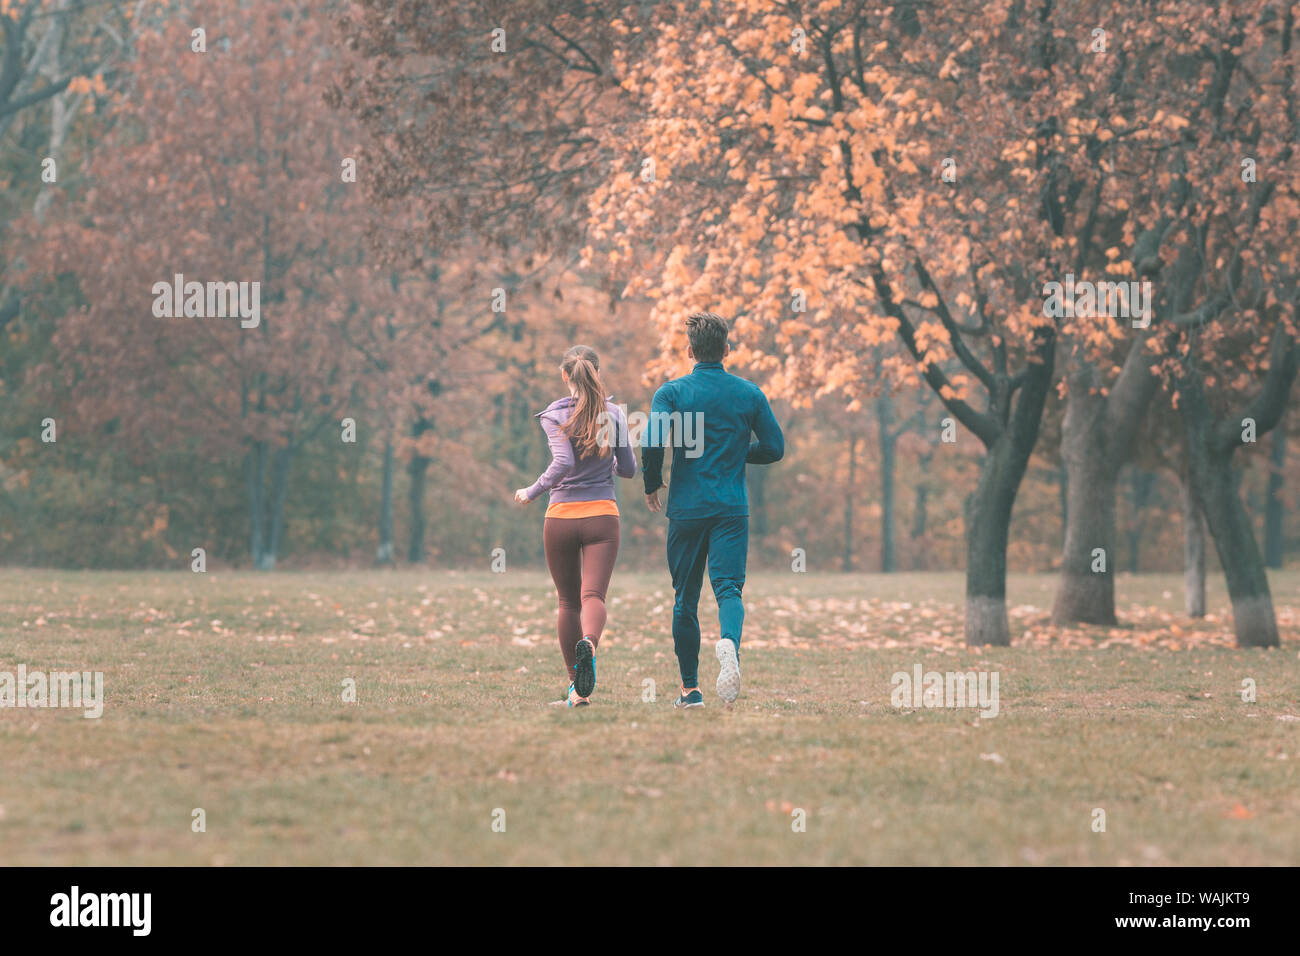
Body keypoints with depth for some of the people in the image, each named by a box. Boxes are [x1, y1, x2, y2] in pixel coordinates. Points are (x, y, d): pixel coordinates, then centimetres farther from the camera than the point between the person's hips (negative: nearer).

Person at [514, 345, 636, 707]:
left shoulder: (553, 415, -5)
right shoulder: (614, 414, 3)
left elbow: (563, 462, -18)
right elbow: (629, 469, 8)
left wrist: (531, 492, -7)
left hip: (561, 517, 0)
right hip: (602, 515, 0)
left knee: (569, 602, 12)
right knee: (593, 595, -11)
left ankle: (577, 687, 15)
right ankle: (589, 644, -45)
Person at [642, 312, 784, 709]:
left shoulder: (672, 392, -2)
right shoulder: (749, 393, 5)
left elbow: (651, 443, -15)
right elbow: (774, 448, 5)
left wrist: (652, 484, 3)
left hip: (686, 508, 0)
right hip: (733, 509, 0)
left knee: (685, 598, 10)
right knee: (728, 587, -7)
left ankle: (690, 688, 14)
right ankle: (729, 643, -40)